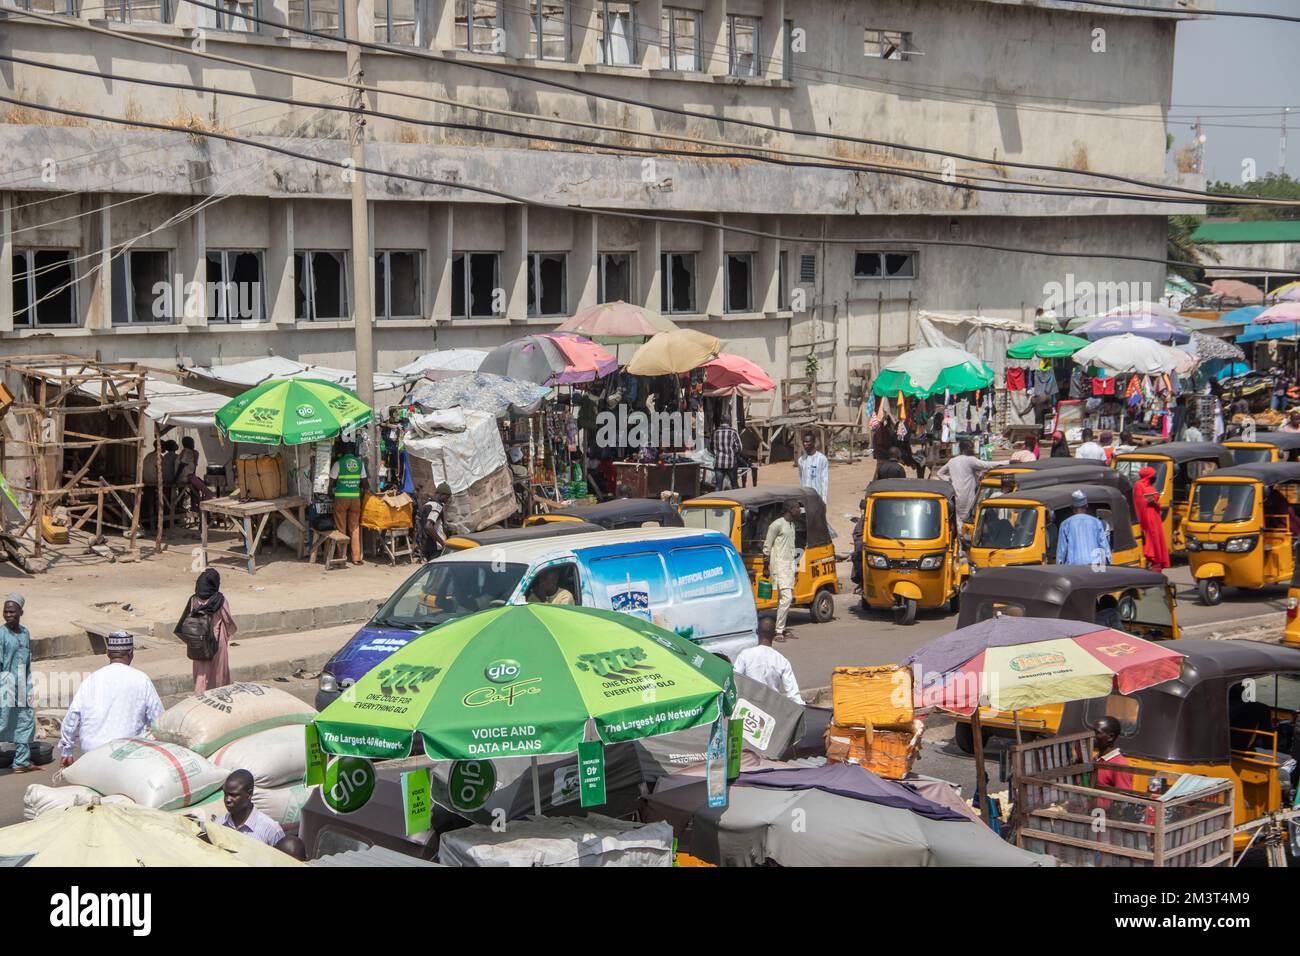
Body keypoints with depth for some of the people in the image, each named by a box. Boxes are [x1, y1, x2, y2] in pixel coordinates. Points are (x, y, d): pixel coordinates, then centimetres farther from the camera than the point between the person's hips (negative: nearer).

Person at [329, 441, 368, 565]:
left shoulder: (338, 463, -6)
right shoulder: (360, 463, 3)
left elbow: (331, 481, -4)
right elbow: (364, 482, 7)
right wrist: (368, 490, 23)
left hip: (341, 498, -3)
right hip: (355, 498, 3)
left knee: (341, 529, 5)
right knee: (355, 529, 8)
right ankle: (356, 557, 6)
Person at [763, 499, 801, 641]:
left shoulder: (791, 524, 16)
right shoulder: (777, 524, -12)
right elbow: (767, 546, -10)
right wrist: (766, 567, -12)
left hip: (789, 565, 9)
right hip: (779, 565, -9)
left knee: (784, 598, 10)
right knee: (786, 597, -15)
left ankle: (782, 629, 14)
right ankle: (779, 631, -14)